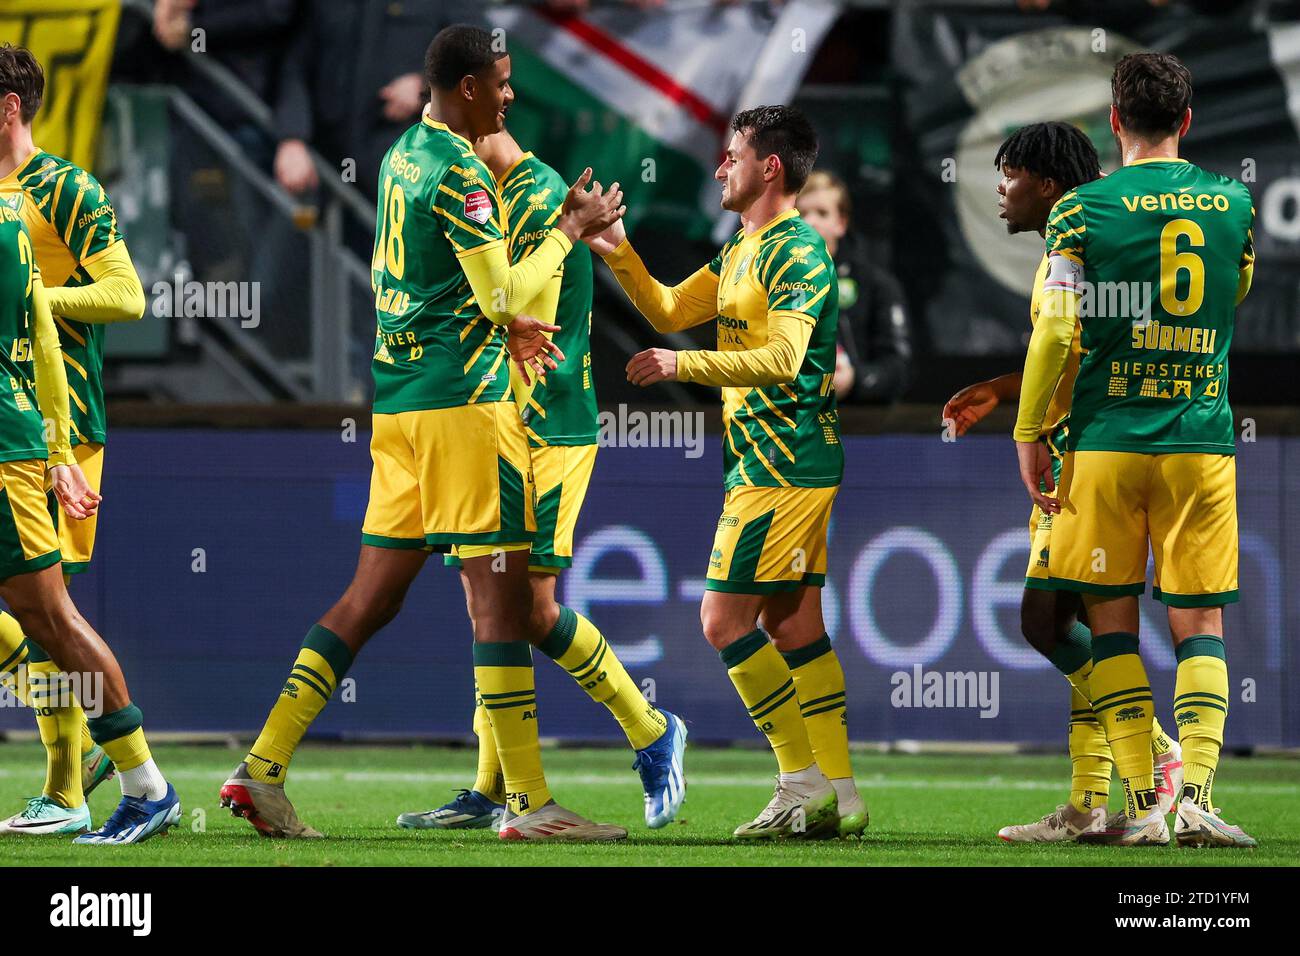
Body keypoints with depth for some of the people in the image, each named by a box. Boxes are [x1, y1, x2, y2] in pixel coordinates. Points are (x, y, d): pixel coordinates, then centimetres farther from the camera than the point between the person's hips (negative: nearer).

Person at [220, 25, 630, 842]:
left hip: (399, 398, 9)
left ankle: (264, 768, 6)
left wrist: (502, 325, 24)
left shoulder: (404, 156, 15)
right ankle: (529, 803, -6)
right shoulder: (459, 174, -14)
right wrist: (571, 230, -7)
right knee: (502, 595, -6)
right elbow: (506, 295, -17)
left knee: (372, 596, 10)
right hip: (465, 401, -9)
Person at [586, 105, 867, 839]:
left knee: (726, 619, -9)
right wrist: (618, 250, 13)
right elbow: (670, 311, 24)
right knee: (792, 626, 8)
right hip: (775, 461, 10)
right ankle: (838, 794, 8)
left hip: (781, 467, -10)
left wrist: (683, 366, -26)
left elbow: (781, 359, -25)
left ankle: (804, 782, -7)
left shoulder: (798, 252, -15)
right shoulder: (743, 249, 16)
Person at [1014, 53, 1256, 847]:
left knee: (1112, 620, 7)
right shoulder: (1233, 205, 4)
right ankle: (1197, 796, -11)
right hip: (1203, 441, 2)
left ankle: (1144, 803, 0)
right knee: (1199, 624, 5)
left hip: (1107, 442, -2)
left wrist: (1030, 434, 2)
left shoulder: (1082, 210, -5)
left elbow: (1056, 335, -7)